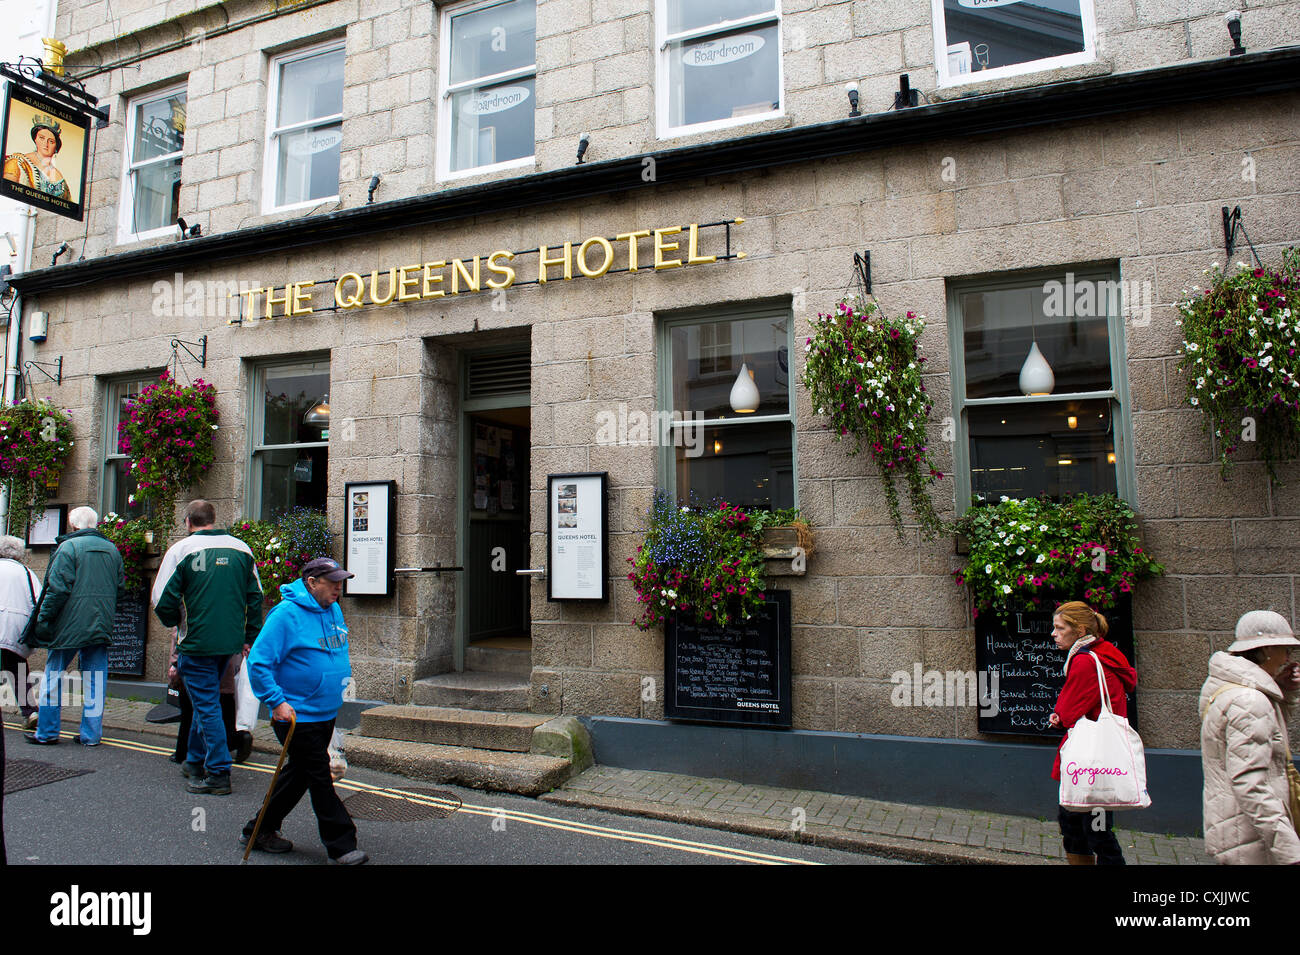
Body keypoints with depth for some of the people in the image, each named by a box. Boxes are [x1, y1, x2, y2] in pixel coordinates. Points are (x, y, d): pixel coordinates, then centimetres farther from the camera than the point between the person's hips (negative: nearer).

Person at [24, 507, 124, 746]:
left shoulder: (69, 547, -8)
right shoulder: (112, 549, 10)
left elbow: (58, 589, -14)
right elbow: (121, 589, 14)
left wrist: (43, 619, -6)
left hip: (69, 626, -5)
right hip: (101, 626, 5)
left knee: (53, 675, 10)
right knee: (95, 679, 7)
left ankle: (47, 732, 16)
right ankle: (91, 734, 10)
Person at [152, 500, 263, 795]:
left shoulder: (181, 550, -7)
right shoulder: (241, 548, 5)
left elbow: (163, 600, -8)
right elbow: (255, 597, 7)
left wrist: (175, 624, 13)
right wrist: (250, 638, 14)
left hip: (196, 643, -5)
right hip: (230, 643, 5)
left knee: (207, 706, 1)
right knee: (206, 701, 21)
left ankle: (219, 774, 2)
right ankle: (195, 762, 34)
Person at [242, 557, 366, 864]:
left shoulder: (333, 610, 8)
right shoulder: (286, 614, -18)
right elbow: (257, 662, -19)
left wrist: (343, 679, 19)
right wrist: (277, 702, -21)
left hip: (326, 713, 8)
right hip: (297, 715, -8)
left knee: (299, 773, 18)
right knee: (320, 778, -2)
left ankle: (260, 830, 34)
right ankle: (341, 844, 6)